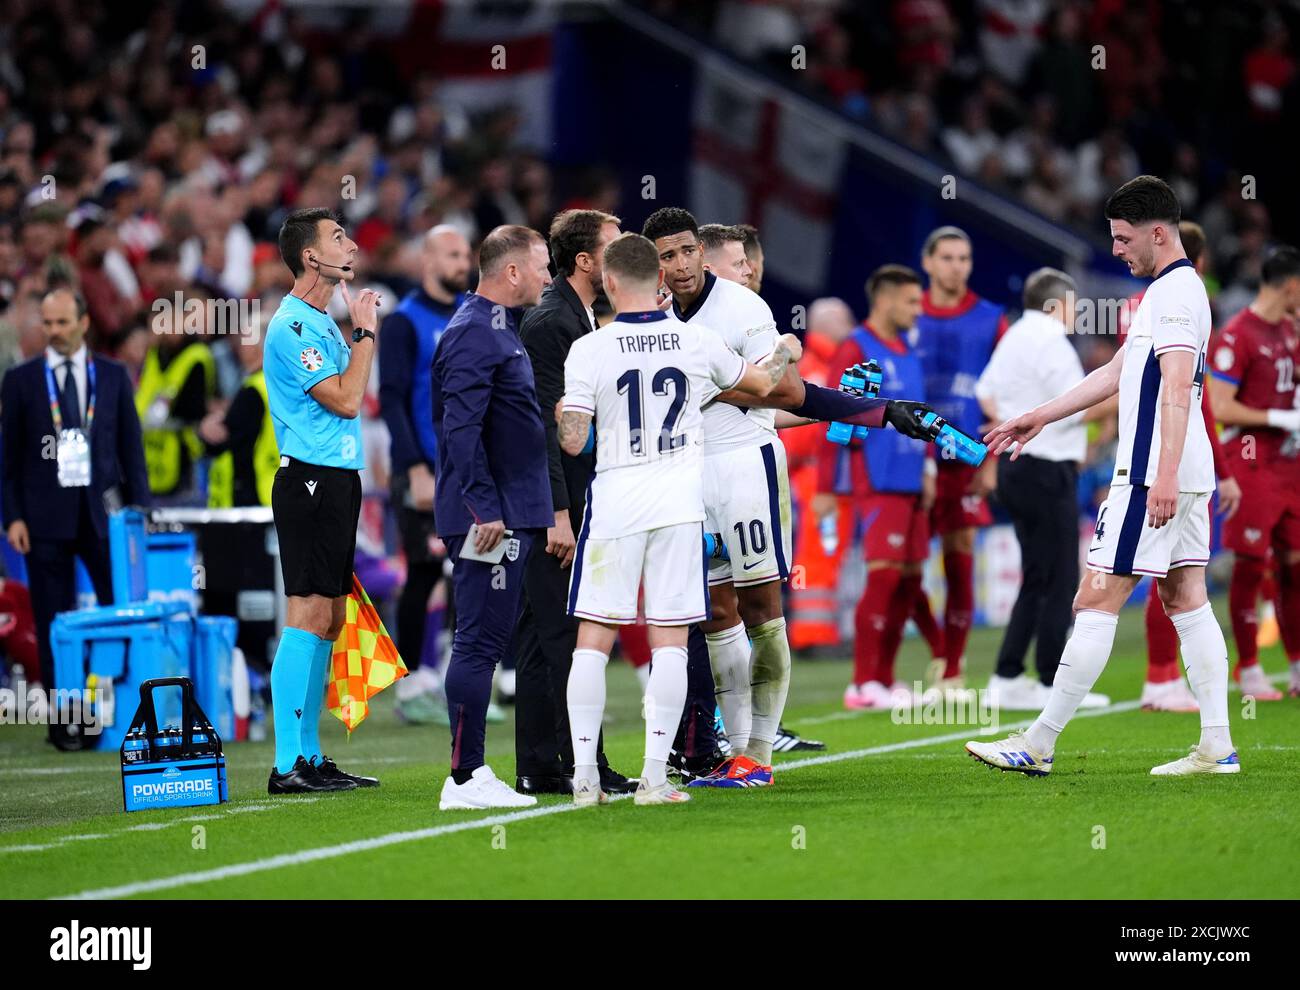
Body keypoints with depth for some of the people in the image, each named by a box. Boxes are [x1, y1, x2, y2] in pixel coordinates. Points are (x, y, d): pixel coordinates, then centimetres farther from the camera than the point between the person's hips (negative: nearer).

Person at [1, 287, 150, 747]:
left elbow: (131, 447, 10)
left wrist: (138, 511, 3)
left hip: (102, 509, 1)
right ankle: (63, 721, 5)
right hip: (46, 515, -1)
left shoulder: (113, 376, 8)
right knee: (54, 622, 1)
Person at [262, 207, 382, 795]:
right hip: (310, 480, -10)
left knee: (328, 620, 10)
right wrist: (366, 332, -9)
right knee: (308, 615, -12)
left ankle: (309, 755, 14)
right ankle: (288, 765, -13)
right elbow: (346, 400, -16)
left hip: (338, 482, 10)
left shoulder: (325, 325, 19)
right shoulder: (292, 327, -13)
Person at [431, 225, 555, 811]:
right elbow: (460, 428, -21)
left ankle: (472, 774, 15)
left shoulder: (499, 328, 19)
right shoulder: (474, 334, -14)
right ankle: (465, 778, -8)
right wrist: (484, 509, -24)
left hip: (510, 515, 11)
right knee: (479, 642, -9)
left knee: (486, 642, 11)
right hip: (490, 518, -11)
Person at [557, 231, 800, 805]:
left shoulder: (589, 352, -8)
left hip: (615, 500, -1)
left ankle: (584, 776, 1)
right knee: (670, 640, 3)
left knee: (594, 638, 5)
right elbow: (760, 384, 18)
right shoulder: (697, 342, 0)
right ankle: (655, 778, 0)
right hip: (680, 501, 1)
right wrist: (784, 353, 39)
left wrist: (559, 411, 13)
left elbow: (572, 441, -9)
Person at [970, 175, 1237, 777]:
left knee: (1096, 604, -7)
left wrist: (1164, 475, -30)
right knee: (1187, 602, 8)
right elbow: (1116, 373, 28)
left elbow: (1178, 388, -23)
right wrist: (1040, 417, 31)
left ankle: (1038, 745, -5)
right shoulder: (1173, 289, 20)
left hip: (1152, 478, -11)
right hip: (1184, 478, 11)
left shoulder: (1174, 293, -13)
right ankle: (1217, 747, 4)